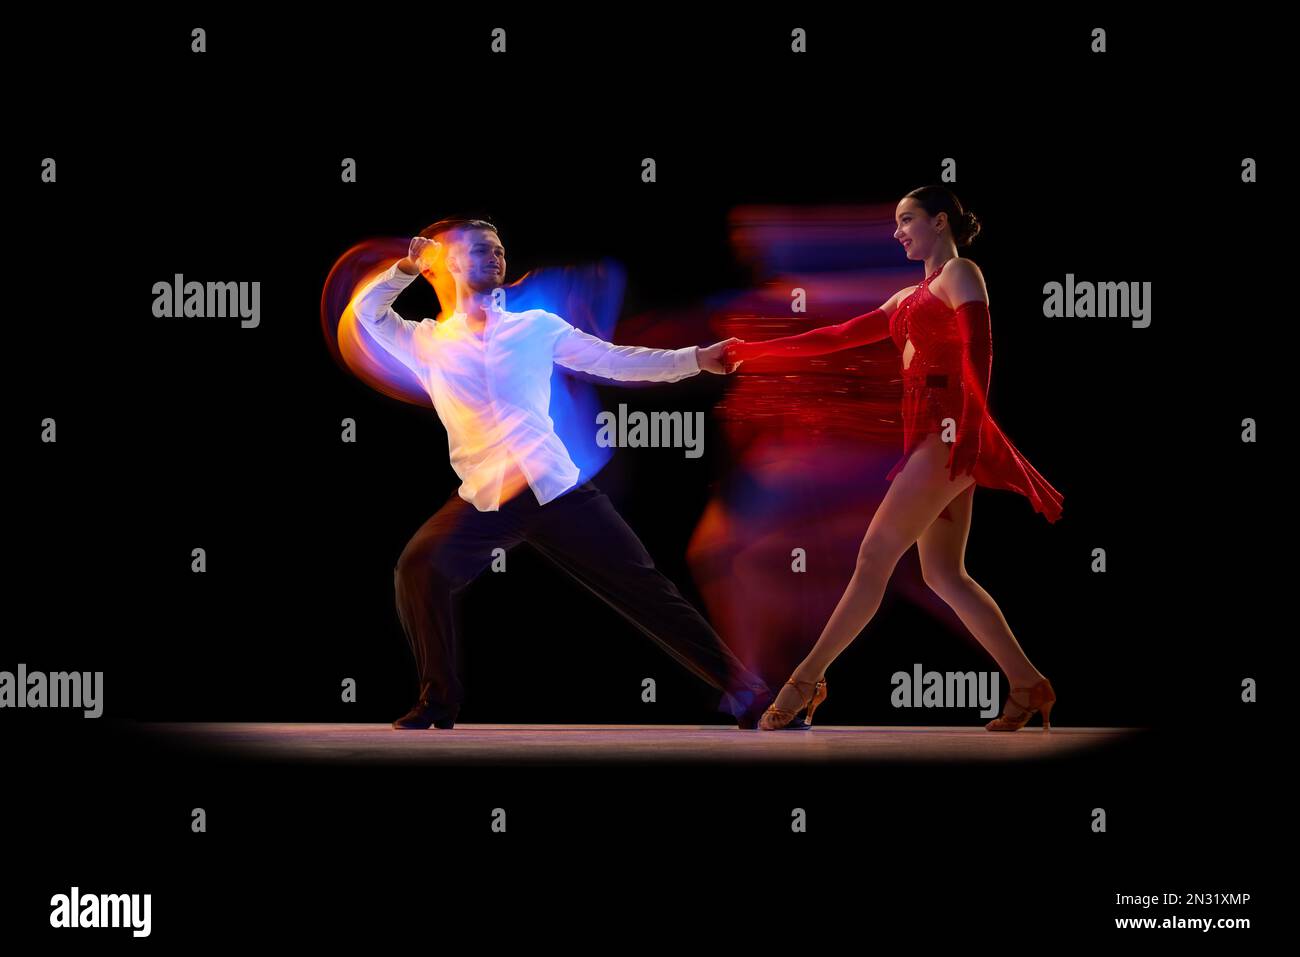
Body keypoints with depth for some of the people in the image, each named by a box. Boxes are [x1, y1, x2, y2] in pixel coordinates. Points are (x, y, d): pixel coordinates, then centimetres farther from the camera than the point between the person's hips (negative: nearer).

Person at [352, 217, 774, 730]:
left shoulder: (536, 326, 13)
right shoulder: (428, 343, 14)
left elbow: (614, 360, 12)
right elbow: (367, 309, 16)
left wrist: (696, 359, 4)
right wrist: (410, 266, 7)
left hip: (556, 488, 0)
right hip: (483, 499, 0)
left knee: (643, 587, -2)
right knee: (418, 568, -22)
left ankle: (742, 689, 4)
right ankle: (439, 701, -6)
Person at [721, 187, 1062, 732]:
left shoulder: (960, 274, 0)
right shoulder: (911, 298, 25)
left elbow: (978, 353, -15)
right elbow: (838, 337, 24)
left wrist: (970, 428, -28)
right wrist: (756, 350, 20)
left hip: (950, 431, -9)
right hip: (930, 436, 9)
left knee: (875, 555, -9)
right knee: (943, 573, 4)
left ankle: (807, 682, -8)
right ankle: (1027, 685, 4)